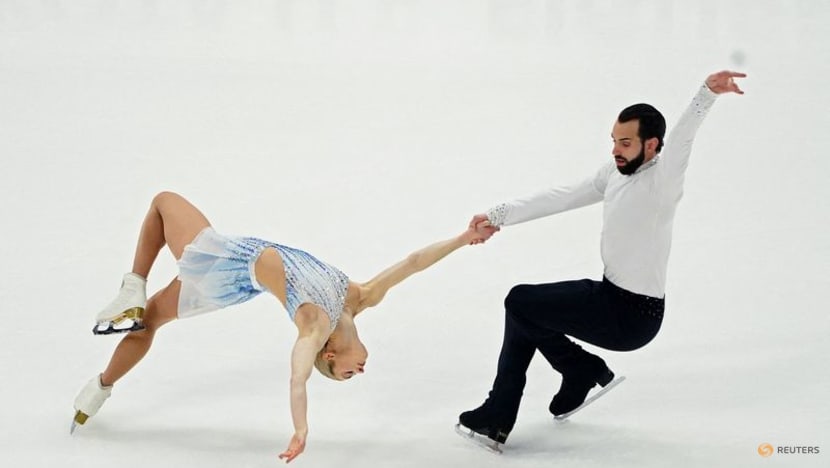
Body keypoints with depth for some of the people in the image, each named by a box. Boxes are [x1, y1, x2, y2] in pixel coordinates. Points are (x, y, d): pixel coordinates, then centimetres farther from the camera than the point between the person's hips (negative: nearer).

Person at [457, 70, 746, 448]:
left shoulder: (661, 181, -22)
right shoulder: (616, 172, 4)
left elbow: (681, 138, -41)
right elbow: (561, 198, 9)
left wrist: (707, 93, -60)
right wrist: (499, 216, 6)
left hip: (634, 316, -9)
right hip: (610, 293, 9)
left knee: (520, 302, -5)